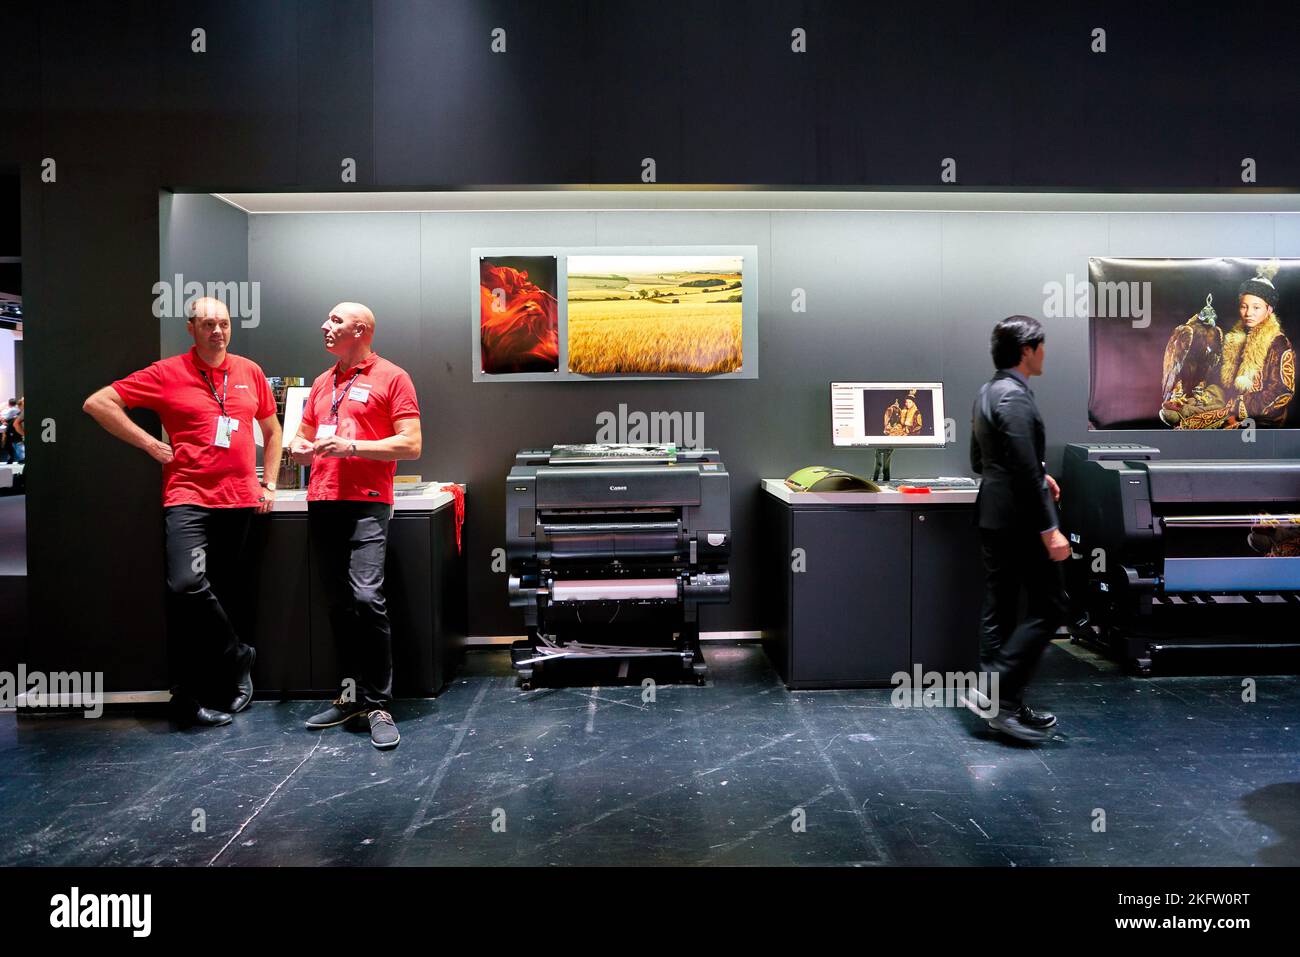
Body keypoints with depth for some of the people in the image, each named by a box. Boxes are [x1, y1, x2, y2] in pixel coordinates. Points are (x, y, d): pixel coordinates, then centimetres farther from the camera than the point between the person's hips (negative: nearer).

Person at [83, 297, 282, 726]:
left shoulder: (249, 372, 11)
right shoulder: (168, 374, 0)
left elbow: (272, 430, 23)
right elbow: (97, 403, -1)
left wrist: (269, 483, 14)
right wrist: (149, 444, -5)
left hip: (239, 499, 3)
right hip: (188, 497, -3)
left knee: (218, 593, 7)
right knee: (188, 586, -23)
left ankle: (190, 695, 19)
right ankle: (237, 657, 0)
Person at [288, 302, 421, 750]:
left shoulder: (391, 378, 1)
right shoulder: (322, 383, 21)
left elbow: (411, 445, -6)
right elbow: (303, 438, 29)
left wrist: (353, 446, -15)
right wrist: (299, 447, 4)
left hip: (366, 503, -7)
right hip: (321, 503, 7)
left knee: (366, 598, -18)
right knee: (338, 605, 9)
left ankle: (378, 704, -10)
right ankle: (352, 695, 19)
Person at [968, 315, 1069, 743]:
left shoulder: (988, 393, 13)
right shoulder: (1015, 398, -18)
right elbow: (1025, 472, -23)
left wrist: (1038, 475, 21)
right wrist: (1049, 530, -21)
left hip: (993, 517, 10)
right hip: (1019, 520, -10)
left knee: (999, 610, 11)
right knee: (1050, 606, -2)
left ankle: (1001, 705, 18)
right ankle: (1002, 695, -3)